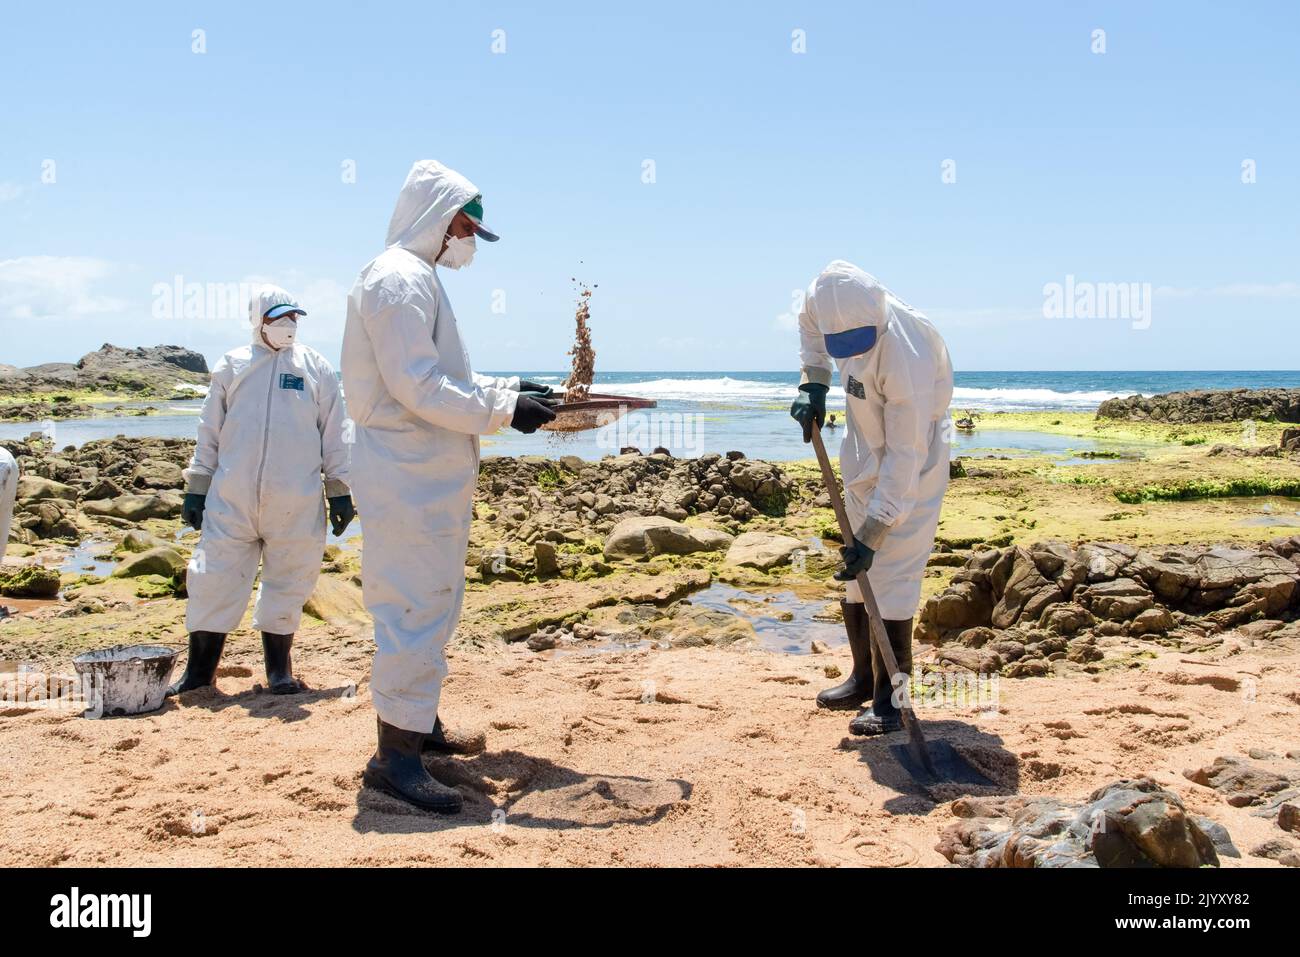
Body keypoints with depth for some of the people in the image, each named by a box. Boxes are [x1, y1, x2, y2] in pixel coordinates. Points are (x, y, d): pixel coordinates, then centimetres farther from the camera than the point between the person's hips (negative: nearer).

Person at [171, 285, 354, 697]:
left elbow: (334, 434, 8)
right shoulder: (231, 366, 8)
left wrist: (340, 491, 5)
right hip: (231, 499, 0)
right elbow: (210, 432, 12)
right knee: (214, 578, 0)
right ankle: (199, 669, 13)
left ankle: (279, 669, 20)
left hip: (295, 504, 0)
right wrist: (196, 488, 9)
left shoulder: (316, 368, 7)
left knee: (288, 583, 5)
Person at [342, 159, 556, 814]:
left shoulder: (419, 278, 20)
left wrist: (508, 388, 14)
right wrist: (504, 410, -18)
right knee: (415, 605, -9)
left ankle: (419, 723, 29)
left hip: (428, 473, 11)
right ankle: (395, 754, -3)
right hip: (409, 473, -11)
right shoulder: (399, 278, -13)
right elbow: (418, 388, -21)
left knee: (432, 602, 17)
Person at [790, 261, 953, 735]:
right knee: (855, 574, 12)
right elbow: (809, 317, 10)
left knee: (891, 577, -12)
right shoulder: (841, 296, -17)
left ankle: (890, 699, -4)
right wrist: (813, 381, -1)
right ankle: (864, 678, 25)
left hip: (910, 470, -8)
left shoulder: (906, 360, -36)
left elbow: (903, 460, -32)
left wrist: (873, 535, -30)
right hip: (863, 456, 8)